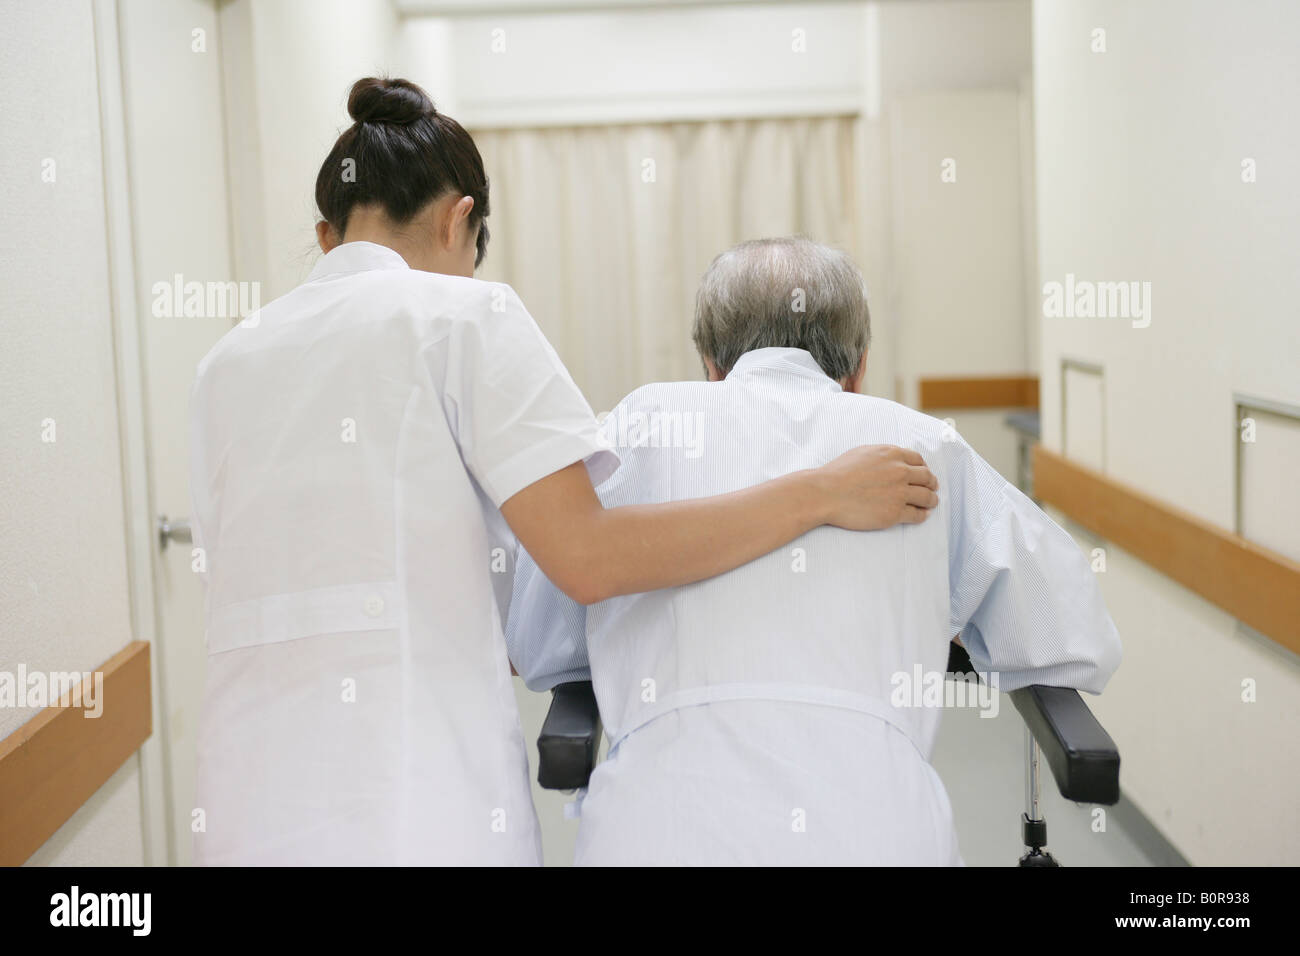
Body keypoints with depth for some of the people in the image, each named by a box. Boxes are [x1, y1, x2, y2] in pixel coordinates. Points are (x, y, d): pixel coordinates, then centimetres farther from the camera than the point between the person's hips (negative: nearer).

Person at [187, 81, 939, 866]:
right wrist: (824, 493, -5)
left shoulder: (229, 363, 14)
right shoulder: (463, 315, -3)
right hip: (417, 804, -5)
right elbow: (588, 556, -13)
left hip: (251, 805, 6)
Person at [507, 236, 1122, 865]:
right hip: (875, 824, 0)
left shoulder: (640, 423, 17)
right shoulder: (927, 446, 18)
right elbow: (1083, 648, 24)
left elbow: (535, 652, 26)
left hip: (661, 830, 0)